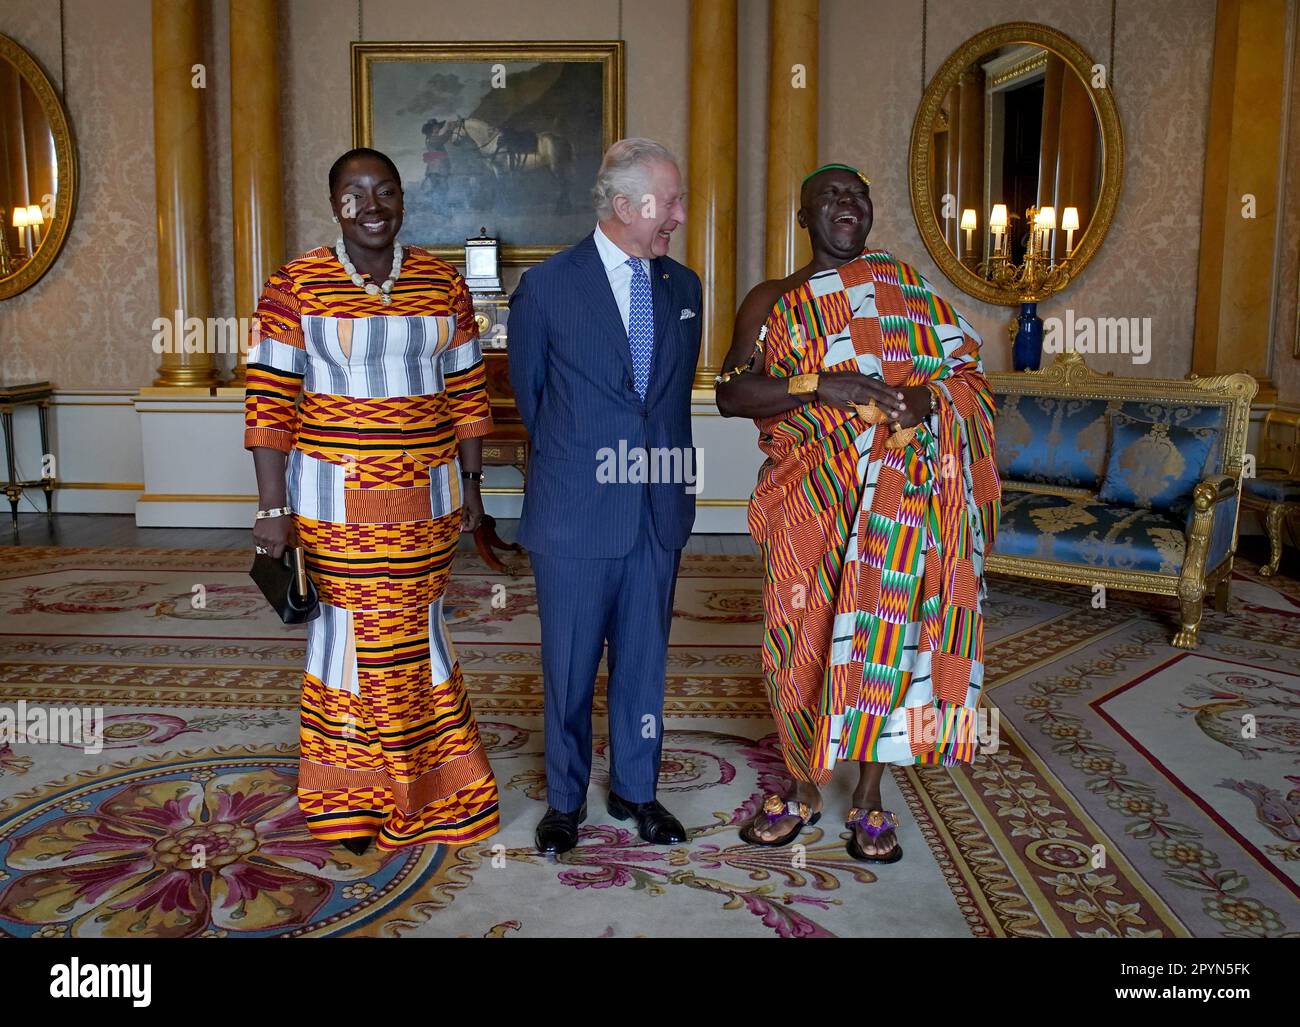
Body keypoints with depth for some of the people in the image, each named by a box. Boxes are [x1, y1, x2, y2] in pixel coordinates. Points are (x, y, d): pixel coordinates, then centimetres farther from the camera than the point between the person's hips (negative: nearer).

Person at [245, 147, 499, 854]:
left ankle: (424, 782, 27)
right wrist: (272, 508, -9)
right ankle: (349, 795, 24)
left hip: (427, 496, 2)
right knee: (345, 626, 5)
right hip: (336, 497, -2)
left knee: (414, 629, 8)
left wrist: (471, 484, 9)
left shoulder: (444, 285, 5)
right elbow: (268, 404, -5)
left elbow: (467, 392, 11)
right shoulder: (295, 287, -4)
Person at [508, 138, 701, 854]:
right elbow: (529, 393, 5)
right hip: (576, 513, -3)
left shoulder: (683, 287, 5)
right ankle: (565, 799, 28)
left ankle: (636, 790, 33)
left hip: (659, 508, 4)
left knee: (643, 660, 15)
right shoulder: (547, 287, -8)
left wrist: (659, 457, 14)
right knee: (569, 667, 10)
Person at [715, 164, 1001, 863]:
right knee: (802, 638, 4)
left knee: (882, 637, 1)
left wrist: (930, 396, -16)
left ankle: (869, 800, 18)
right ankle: (803, 788, 24)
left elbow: (963, 366, 7)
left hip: (896, 498, 0)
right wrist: (820, 386, -20)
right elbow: (730, 393, -7)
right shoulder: (770, 301, 7)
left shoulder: (903, 286, 10)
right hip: (808, 500, 0)